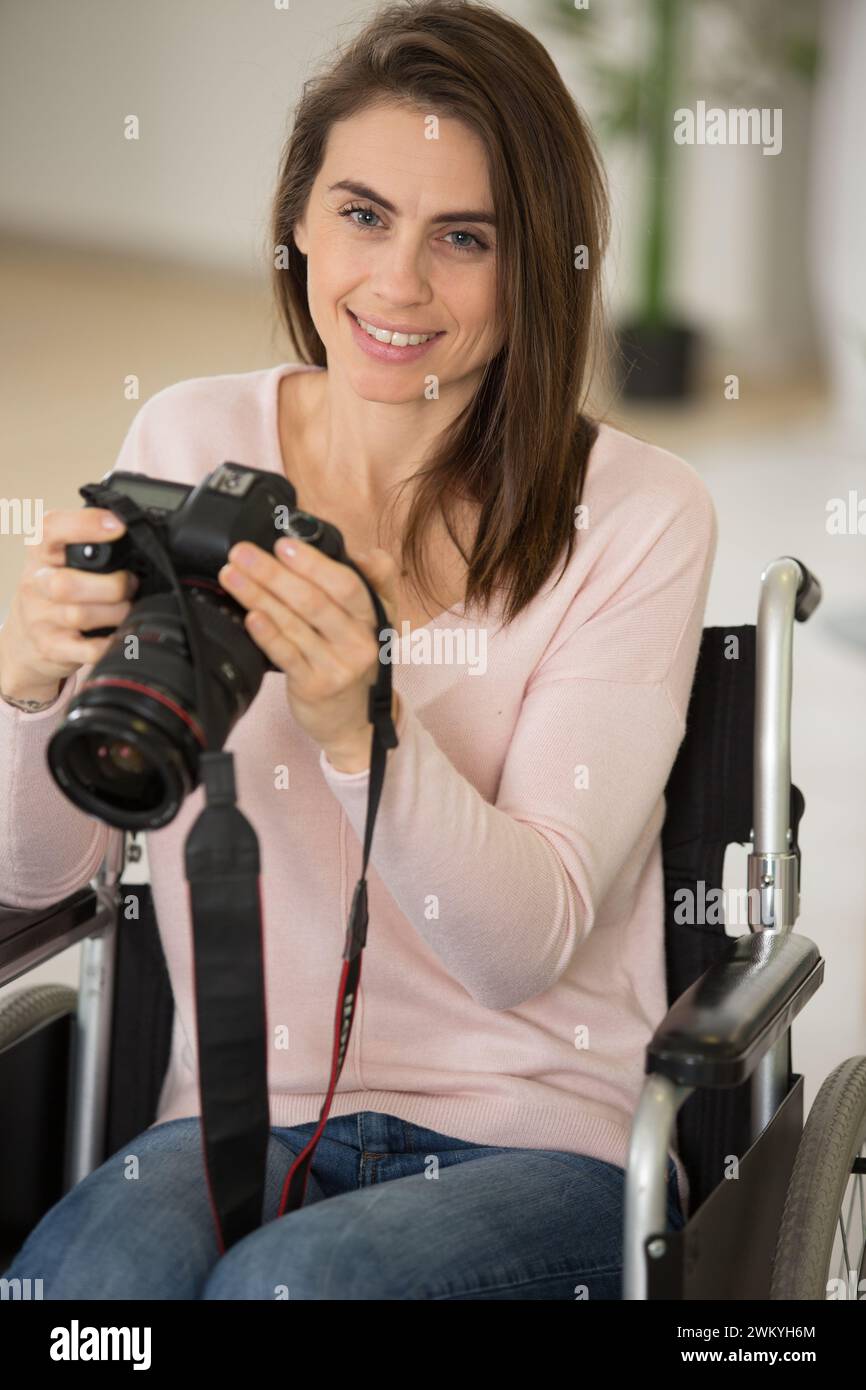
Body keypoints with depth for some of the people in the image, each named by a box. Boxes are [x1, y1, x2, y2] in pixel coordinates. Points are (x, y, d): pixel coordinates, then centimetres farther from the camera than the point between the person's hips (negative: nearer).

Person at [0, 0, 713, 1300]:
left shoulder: (639, 516, -6)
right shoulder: (190, 440, 3)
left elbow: (527, 947, -13)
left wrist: (357, 725, -30)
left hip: (535, 1136, -2)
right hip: (241, 1110, 2)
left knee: (285, 1284, -32)